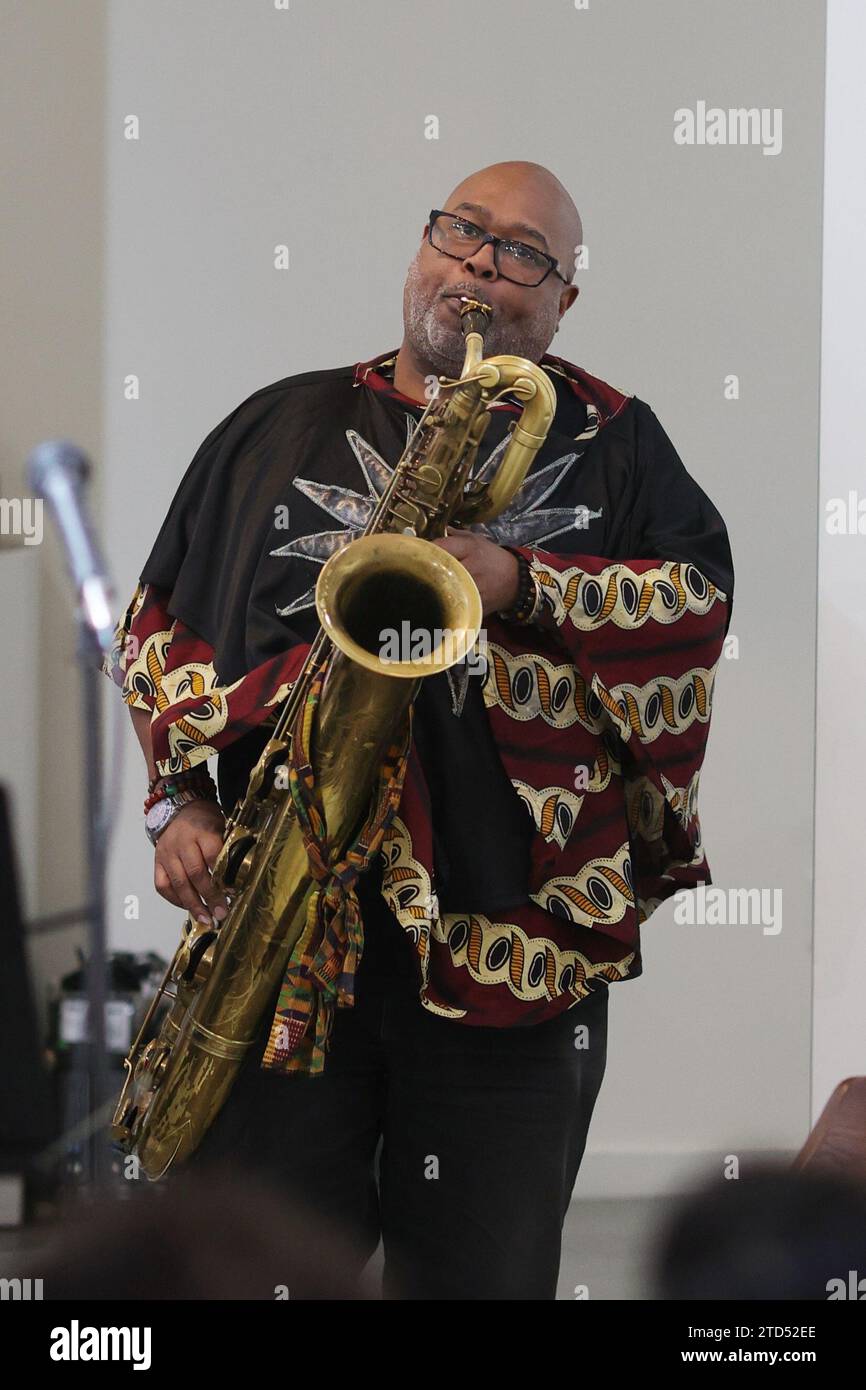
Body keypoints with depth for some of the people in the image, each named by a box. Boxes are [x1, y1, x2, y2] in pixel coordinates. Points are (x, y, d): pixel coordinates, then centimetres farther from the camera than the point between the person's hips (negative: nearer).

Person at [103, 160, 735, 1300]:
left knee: (484, 1270, 4)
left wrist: (524, 586, -15)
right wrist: (178, 799, 4)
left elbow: (699, 605, -1)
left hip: (511, 932, -1)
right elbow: (161, 625, 18)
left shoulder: (613, 443, 12)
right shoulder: (283, 427, 16)